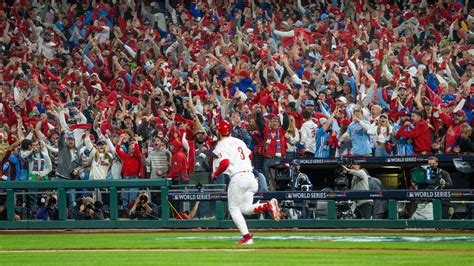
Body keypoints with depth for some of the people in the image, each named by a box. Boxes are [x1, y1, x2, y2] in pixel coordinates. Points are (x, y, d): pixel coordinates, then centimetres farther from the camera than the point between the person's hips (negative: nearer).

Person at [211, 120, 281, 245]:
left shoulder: (221, 146, -7)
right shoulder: (238, 141, 17)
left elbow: (225, 163, -22)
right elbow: (249, 155, 29)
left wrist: (215, 174, -6)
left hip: (237, 178, -7)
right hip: (250, 176, 7)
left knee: (234, 209, 6)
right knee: (245, 208, 12)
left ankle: (247, 237, -6)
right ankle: (268, 206, -14)